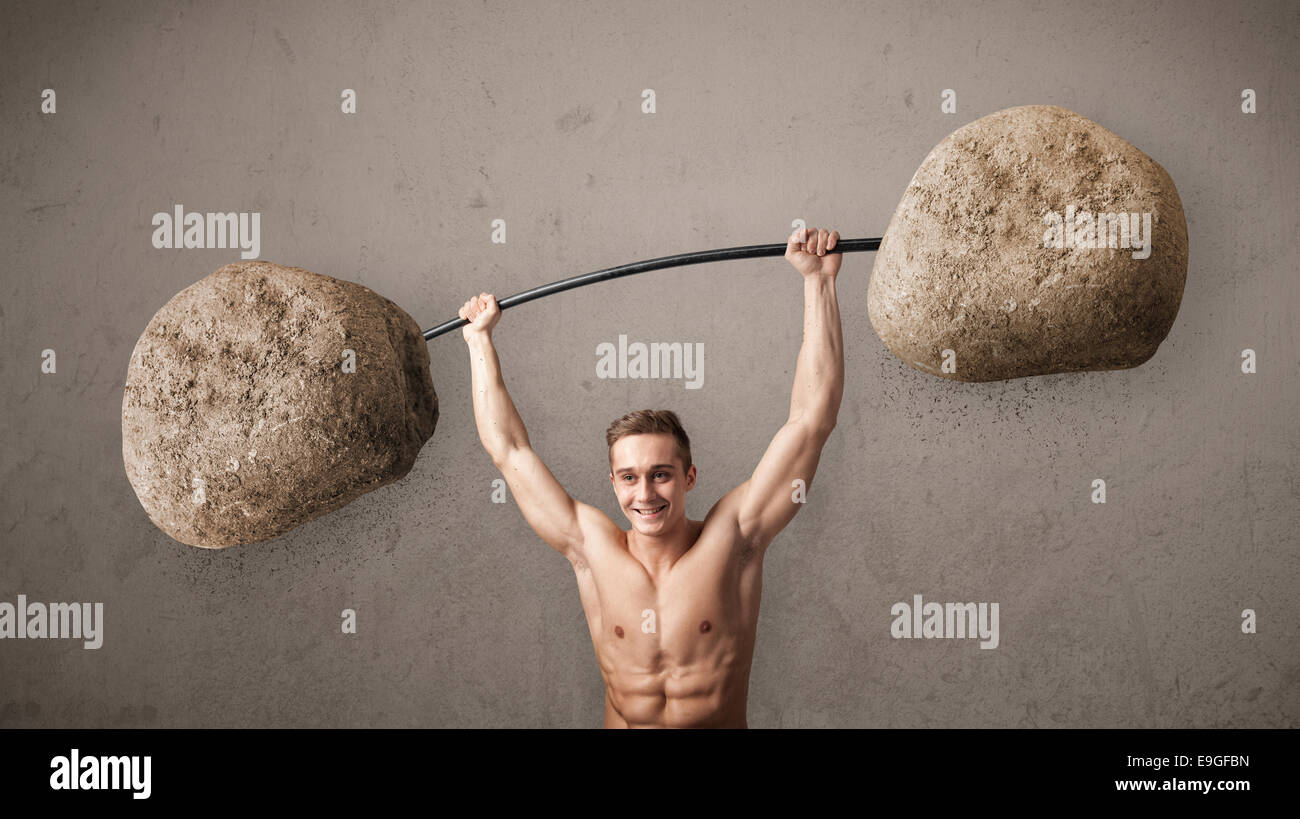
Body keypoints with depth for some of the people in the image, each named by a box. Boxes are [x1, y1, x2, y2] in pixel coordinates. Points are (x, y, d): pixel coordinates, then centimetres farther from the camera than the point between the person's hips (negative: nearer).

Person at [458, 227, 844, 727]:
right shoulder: (593, 547, 0)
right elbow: (508, 449, 7)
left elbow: (811, 419, -6)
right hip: (622, 723, 2)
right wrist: (480, 339, 13)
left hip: (724, 722, -2)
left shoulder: (730, 537, -5)